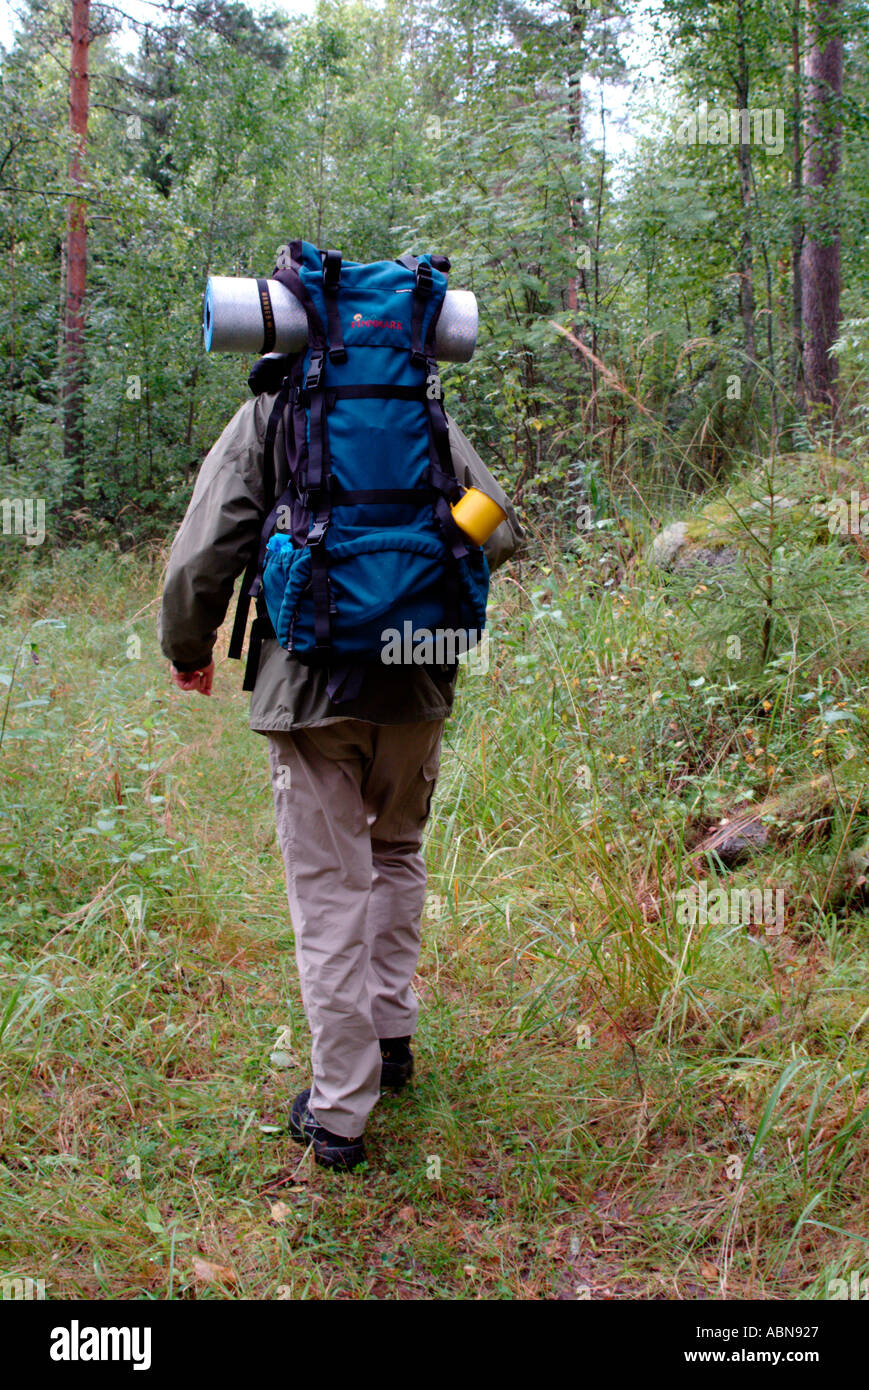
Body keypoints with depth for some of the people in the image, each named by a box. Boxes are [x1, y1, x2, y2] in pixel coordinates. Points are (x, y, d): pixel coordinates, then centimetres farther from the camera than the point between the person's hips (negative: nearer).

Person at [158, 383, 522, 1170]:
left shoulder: (268, 418, -1)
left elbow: (203, 557, -5)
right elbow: (501, 534, 10)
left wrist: (188, 653, 13)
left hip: (308, 688, -3)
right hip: (418, 689, 3)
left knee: (330, 897, 3)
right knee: (397, 855, 26)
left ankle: (338, 1117, 10)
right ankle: (392, 1036, 32)